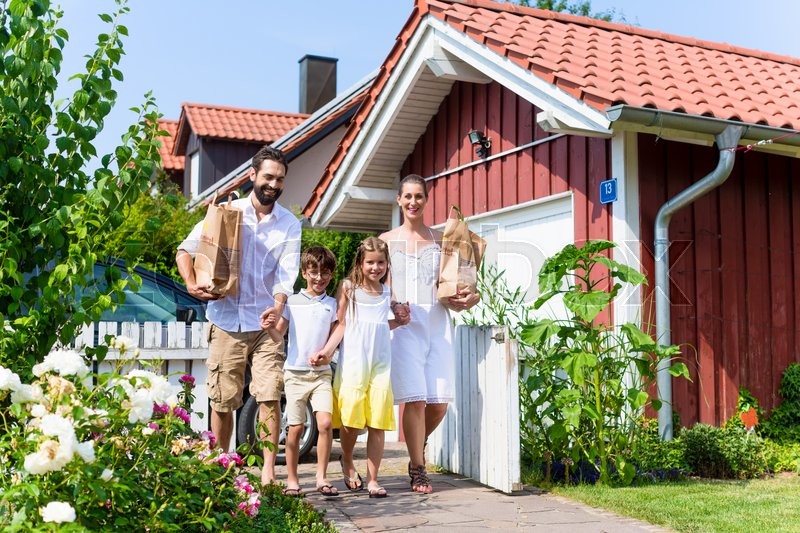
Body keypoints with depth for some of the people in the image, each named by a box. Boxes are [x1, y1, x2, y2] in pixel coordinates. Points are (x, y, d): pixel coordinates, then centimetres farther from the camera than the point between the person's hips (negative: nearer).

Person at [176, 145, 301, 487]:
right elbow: (185, 250, 7)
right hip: (226, 321, 0)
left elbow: (287, 273, -5)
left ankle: (268, 472, -4)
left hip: (266, 323, 0)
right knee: (222, 400, 7)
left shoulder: (290, 225, 4)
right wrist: (191, 285, -11)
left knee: (269, 396, -9)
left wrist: (278, 305, -25)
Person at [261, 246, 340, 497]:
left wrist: (325, 355, -9)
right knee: (295, 428, 2)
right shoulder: (292, 302, 3)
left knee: (325, 422, -14)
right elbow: (279, 336, 6)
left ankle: (321, 477, -2)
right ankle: (292, 480, 15)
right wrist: (270, 327, -16)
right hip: (295, 372, -1)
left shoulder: (332, 304, 7)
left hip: (321, 372, 1)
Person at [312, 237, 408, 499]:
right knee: (351, 422, -1)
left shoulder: (385, 292, 12)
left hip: (380, 364, 3)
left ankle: (372, 479, 9)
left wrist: (399, 321, 8)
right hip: (352, 363, -3)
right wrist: (327, 349, -10)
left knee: (377, 424, 0)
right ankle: (347, 462, 29)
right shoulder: (349, 287, 0)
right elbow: (341, 324, 0)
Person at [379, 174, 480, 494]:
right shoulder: (387, 240, 9)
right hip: (404, 323, -2)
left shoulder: (439, 240, 14)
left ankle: (417, 448, 30)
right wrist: (393, 307, -13)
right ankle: (418, 470, 6)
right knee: (415, 399, -9)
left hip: (437, 323, 2)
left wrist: (469, 298, -7)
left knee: (440, 402, 0)